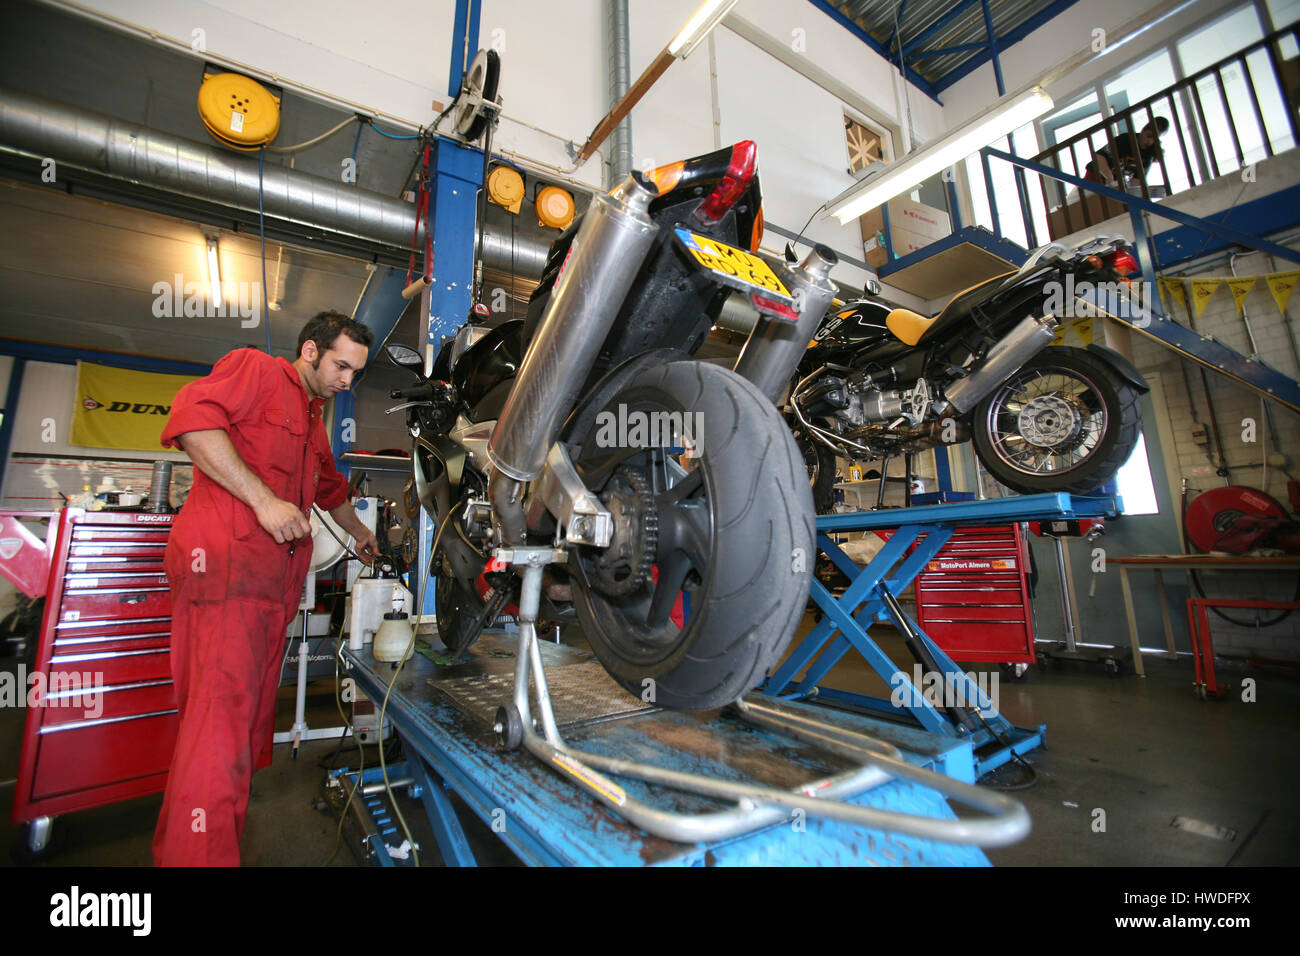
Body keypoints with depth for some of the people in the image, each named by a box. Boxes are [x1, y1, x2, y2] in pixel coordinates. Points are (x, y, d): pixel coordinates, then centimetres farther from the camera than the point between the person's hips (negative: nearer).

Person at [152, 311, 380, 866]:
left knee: (252, 711, 11)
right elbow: (192, 419, -16)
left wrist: (358, 532, 50)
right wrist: (264, 499, -20)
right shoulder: (256, 369, 2)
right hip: (224, 558, -9)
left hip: (275, 579, 9)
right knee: (221, 712, -12)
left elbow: (329, 486, 40)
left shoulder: (313, 420, 27)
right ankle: (200, 853, -6)